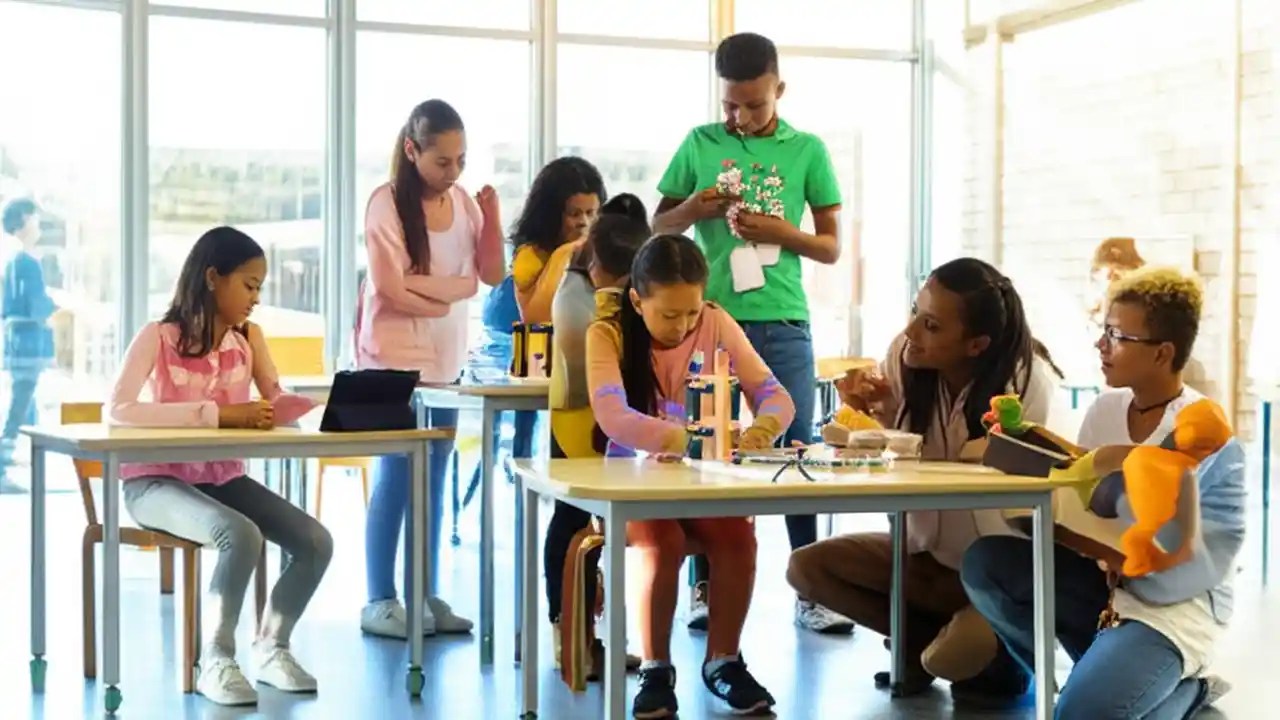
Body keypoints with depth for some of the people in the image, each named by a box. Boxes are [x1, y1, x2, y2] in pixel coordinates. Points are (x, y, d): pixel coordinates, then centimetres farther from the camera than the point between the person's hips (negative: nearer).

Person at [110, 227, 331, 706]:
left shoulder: (249, 337, 4)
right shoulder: (158, 337, -12)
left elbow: (279, 404, 3)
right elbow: (118, 410, -25)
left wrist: (322, 406, -22)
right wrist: (215, 413, -31)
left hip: (223, 478, 6)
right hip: (156, 481, -5)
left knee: (316, 543, -15)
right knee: (241, 536, -34)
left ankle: (271, 647, 6)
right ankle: (217, 659, -16)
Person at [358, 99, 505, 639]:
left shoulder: (463, 200, 5)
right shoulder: (387, 202, -11)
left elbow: (493, 275, 2)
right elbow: (392, 287, -17)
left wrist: (491, 215, -9)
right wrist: (455, 290, -7)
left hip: (446, 358, 6)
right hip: (394, 358, -6)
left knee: (433, 480, 9)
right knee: (395, 479, -2)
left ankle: (425, 595, 16)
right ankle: (379, 601, 6)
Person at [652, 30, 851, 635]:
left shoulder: (807, 150, 5)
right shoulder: (699, 144, 7)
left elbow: (832, 247, 6)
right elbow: (657, 226, 12)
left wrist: (782, 232, -12)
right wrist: (693, 208, -8)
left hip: (783, 323, 0)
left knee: (796, 451, 0)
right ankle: (705, 588, 12)